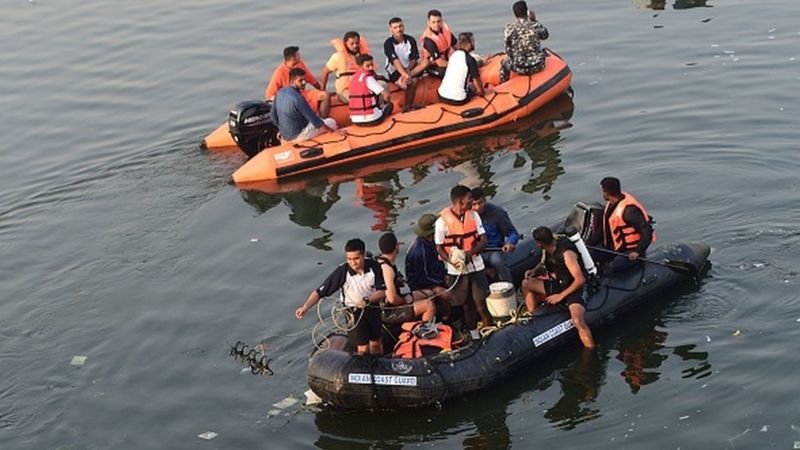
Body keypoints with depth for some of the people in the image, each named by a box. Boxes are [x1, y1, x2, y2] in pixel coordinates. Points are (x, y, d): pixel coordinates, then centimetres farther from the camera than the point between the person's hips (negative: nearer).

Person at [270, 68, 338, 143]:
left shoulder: (280, 92, -4)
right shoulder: (298, 98, -27)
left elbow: (273, 114, 7)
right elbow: (315, 121, -21)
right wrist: (331, 131, -10)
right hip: (297, 136, -8)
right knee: (331, 122, 6)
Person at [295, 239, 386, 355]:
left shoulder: (374, 266, -20)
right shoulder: (342, 271, -24)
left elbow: (382, 291, -13)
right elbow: (319, 292, -23)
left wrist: (367, 300, -32)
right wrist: (305, 307, -38)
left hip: (373, 309, 2)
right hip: (353, 311, -2)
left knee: (375, 344, 16)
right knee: (363, 348, -5)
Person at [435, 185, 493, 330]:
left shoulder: (473, 215, 0)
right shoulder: (442, 221, -11)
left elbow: (483, 239, -1)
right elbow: (439, 247, -6)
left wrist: (470, 253, -20)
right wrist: (451, 261, -25)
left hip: (475, 267, 2)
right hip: (456, 270, -2)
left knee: (481, 303, 1)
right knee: (467, 306, 10)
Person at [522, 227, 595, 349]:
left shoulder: (566, 253, -27)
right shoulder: (547, 250, -2)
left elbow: (580, 280, -27)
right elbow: (543, 264, 21)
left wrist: (560, 296, -22)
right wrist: (534, 271, -2)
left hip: (574, 289, -9)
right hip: (557, 284, 9)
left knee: (578, 321, -34)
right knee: (526, 284, 5)